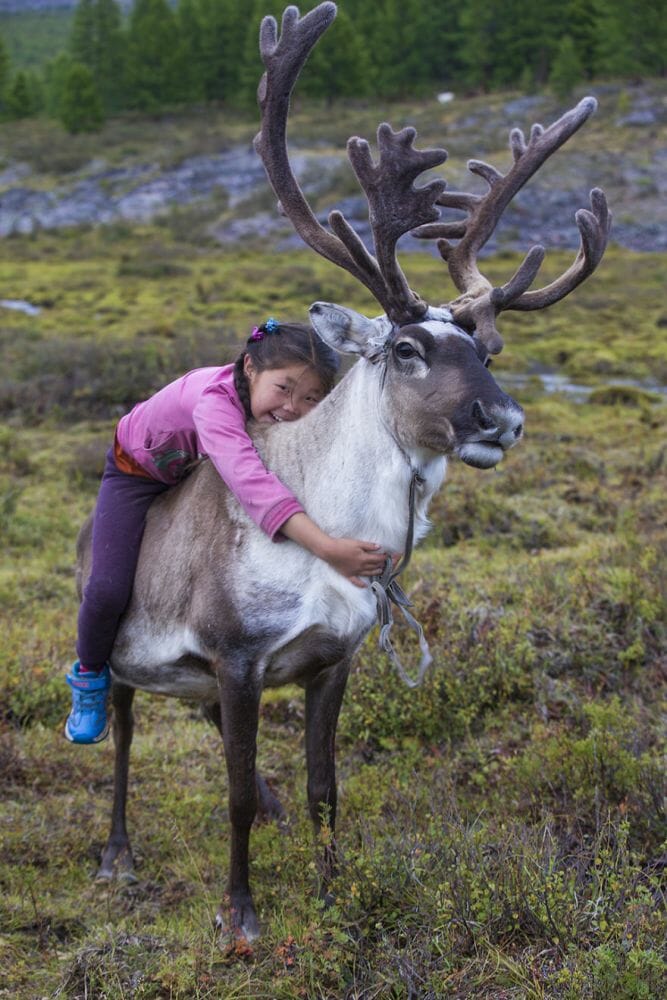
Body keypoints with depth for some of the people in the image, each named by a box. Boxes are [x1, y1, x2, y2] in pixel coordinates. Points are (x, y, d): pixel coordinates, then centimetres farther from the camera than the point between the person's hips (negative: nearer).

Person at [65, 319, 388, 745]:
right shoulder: (216, 402, -49)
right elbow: (249, 479, -63)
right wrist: (326, 547, -73)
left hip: (197, 473, 6)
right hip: (138, 471, -5)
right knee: (109, 590, -14)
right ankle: (90, 677, 17)